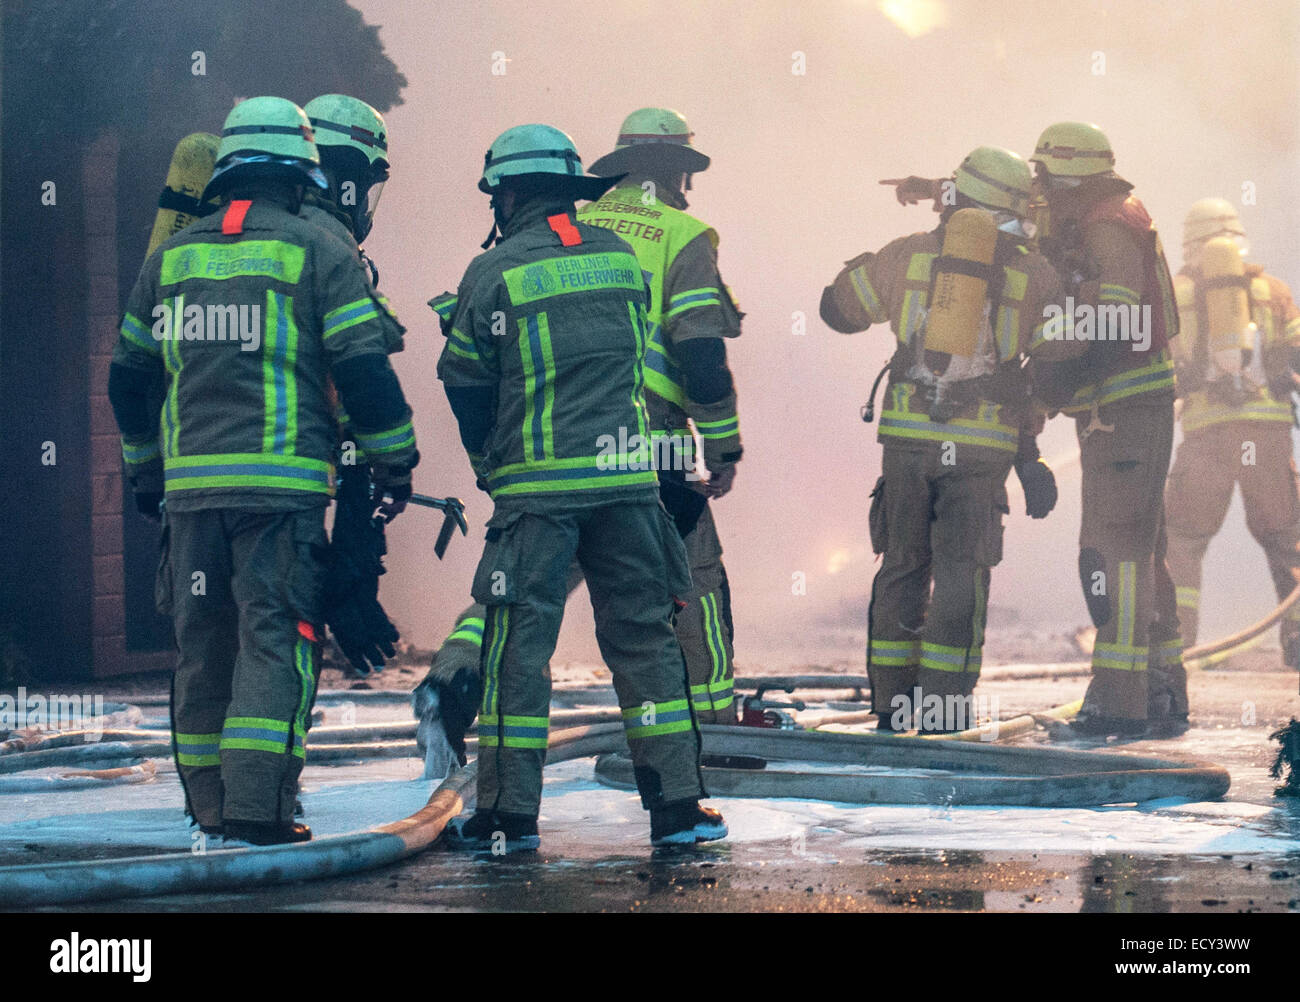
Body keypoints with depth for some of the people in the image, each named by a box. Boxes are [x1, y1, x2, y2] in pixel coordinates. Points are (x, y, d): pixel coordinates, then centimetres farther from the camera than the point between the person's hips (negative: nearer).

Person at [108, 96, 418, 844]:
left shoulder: (172, 258, 14)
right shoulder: (316, 252, -1)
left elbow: (128, 376, 19)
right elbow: (363, 369, -6)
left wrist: (146, 471, 31)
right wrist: (397, 463, 4)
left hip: (191, 483, 5)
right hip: (282, 482, -4)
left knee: (204, 642, 11)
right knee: (276, 638, -5)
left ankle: (210, 802, 17)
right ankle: (258, 803, -13)